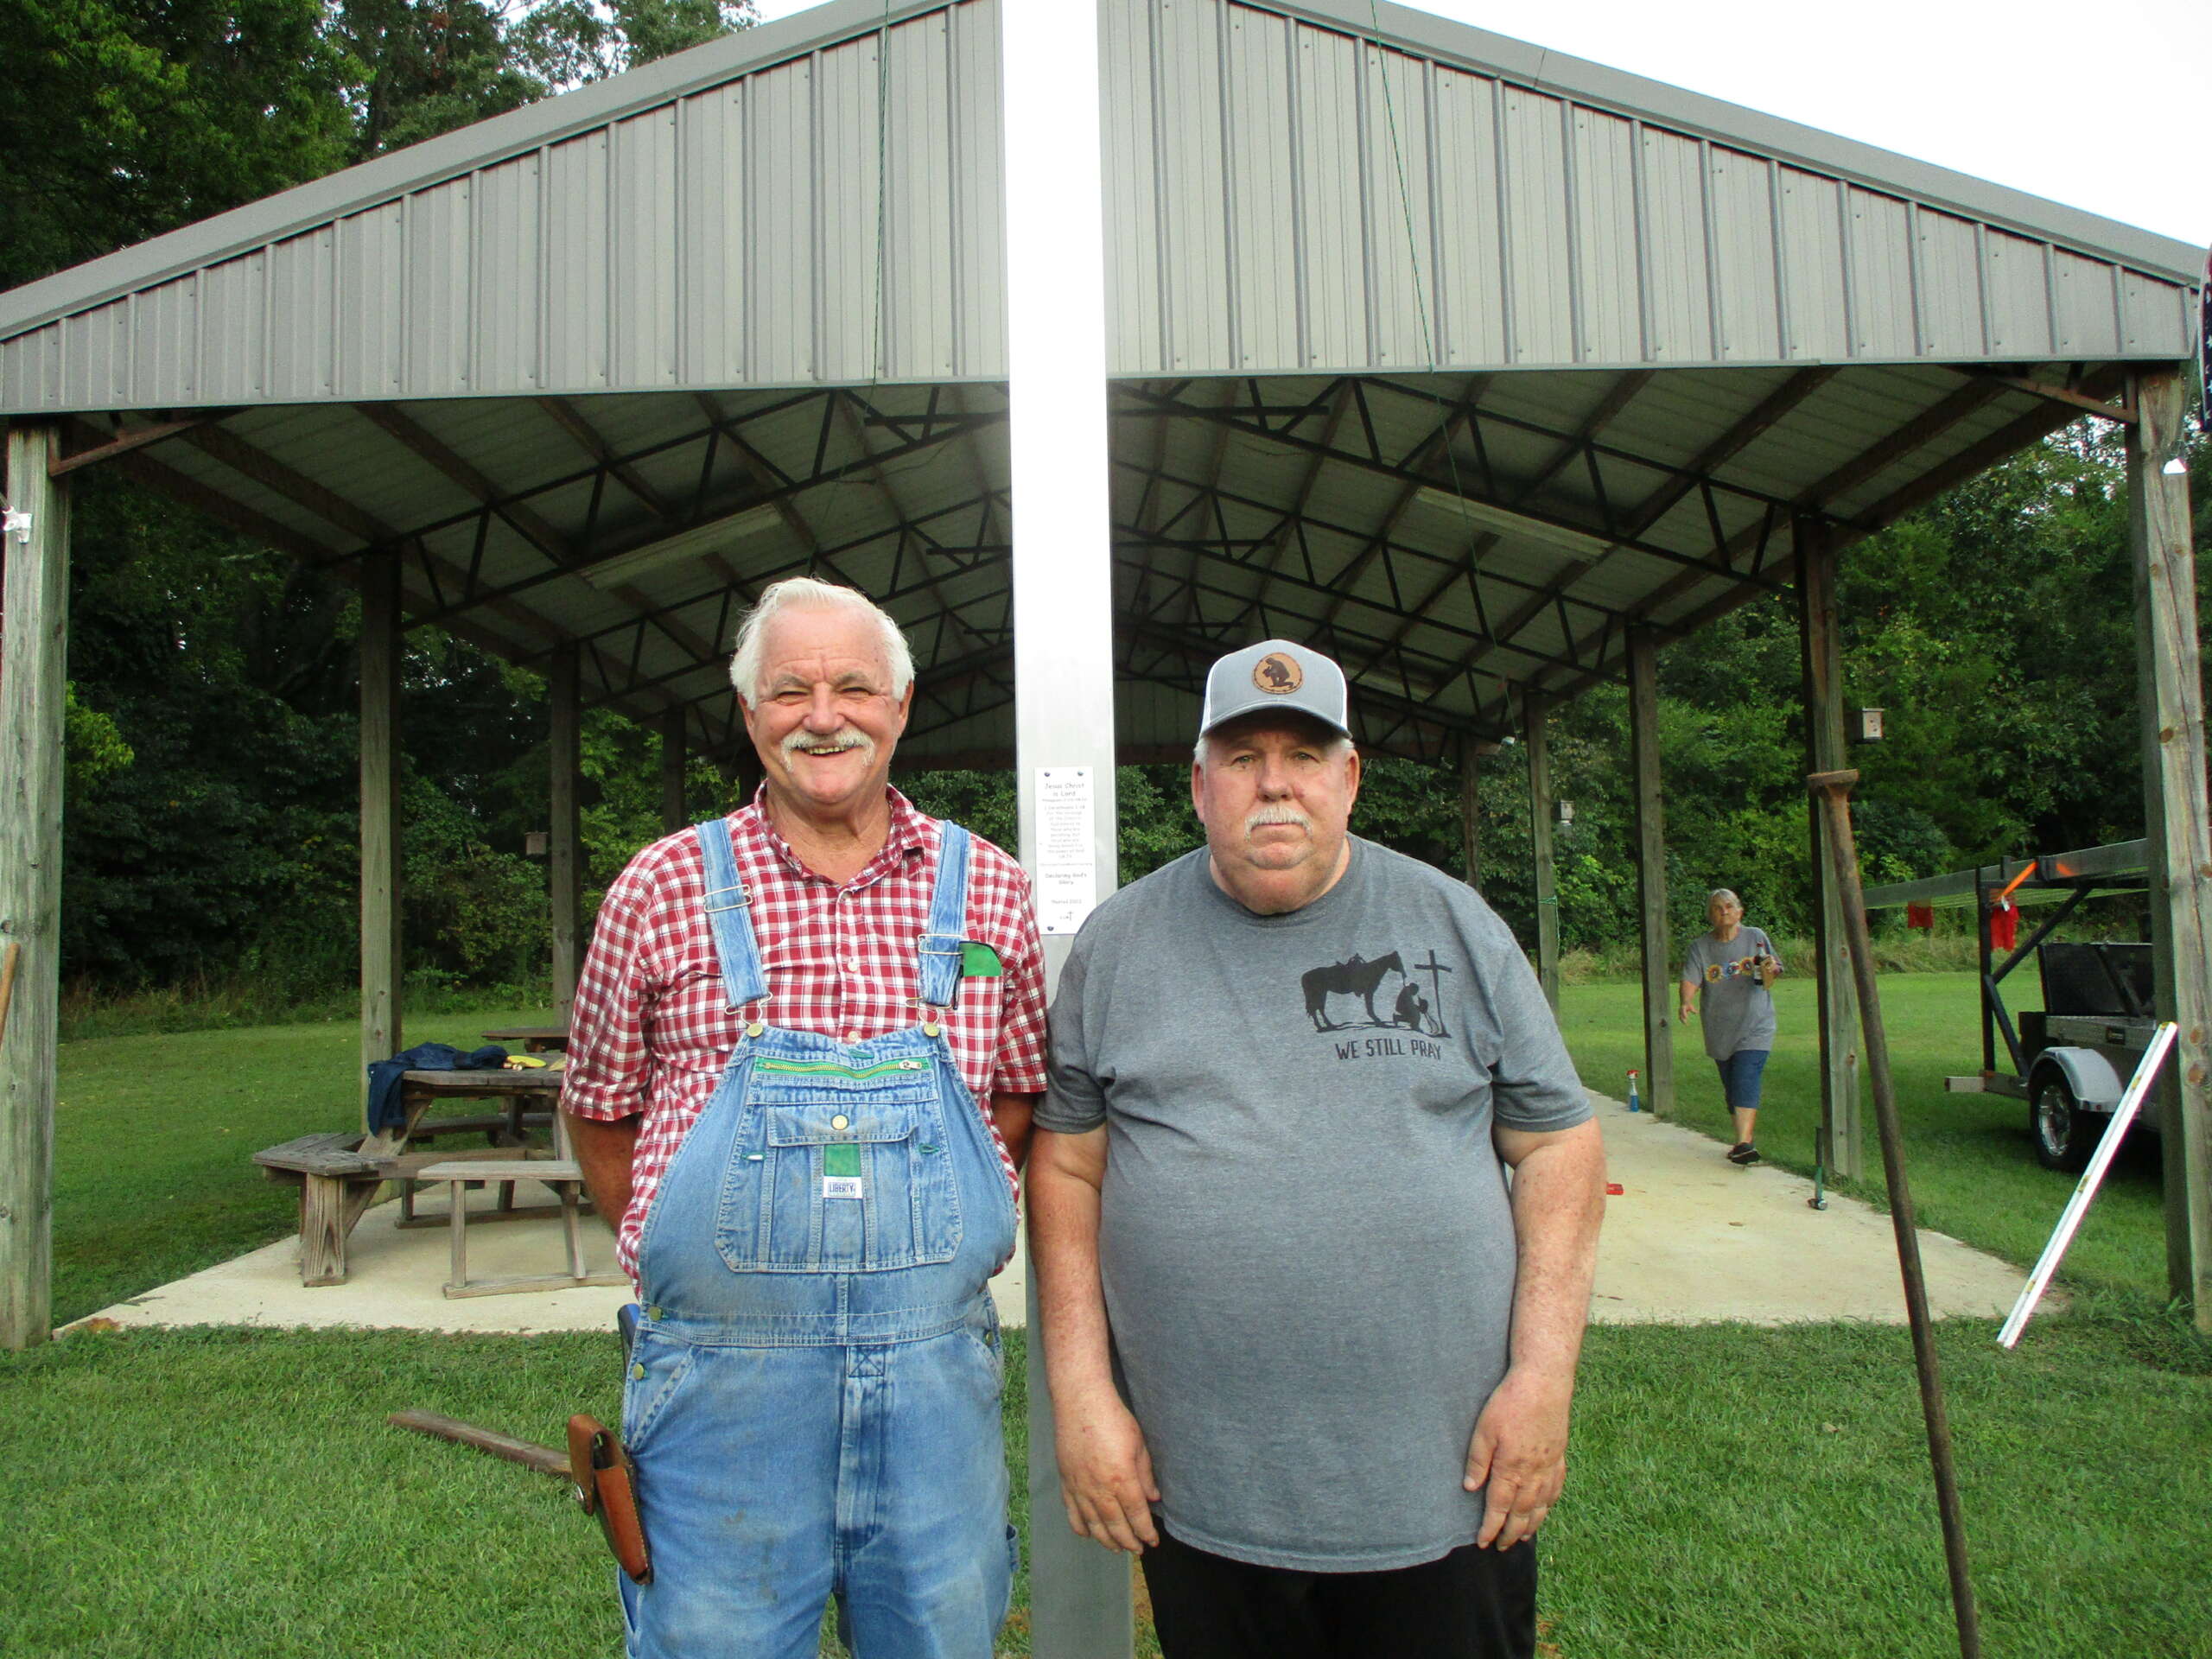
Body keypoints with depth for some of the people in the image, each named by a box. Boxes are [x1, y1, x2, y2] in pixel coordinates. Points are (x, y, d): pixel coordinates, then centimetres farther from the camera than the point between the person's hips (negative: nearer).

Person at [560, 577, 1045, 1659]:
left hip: (938, 1373, 2)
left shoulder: (987, 889, 1)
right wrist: (686, 1257, 4)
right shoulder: (662, 890, -3)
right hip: (722, 1381, -1)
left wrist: (916, 1237, 5)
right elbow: (599, 1111, 8)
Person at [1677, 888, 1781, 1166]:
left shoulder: (1755, 938, 4)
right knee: (1732, 1088, 8)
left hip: (1754, 1028, -2)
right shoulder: (1700, 946, 5)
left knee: (1745, 1082, -16)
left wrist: (1770, 971, -22)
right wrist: (1687, 1001, -26)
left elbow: (1768, 982, 3)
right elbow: (1690, 979, -5)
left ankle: (1743, 1143, -21)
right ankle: (1748, 1138, 22)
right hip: (1719, 1032, 2)